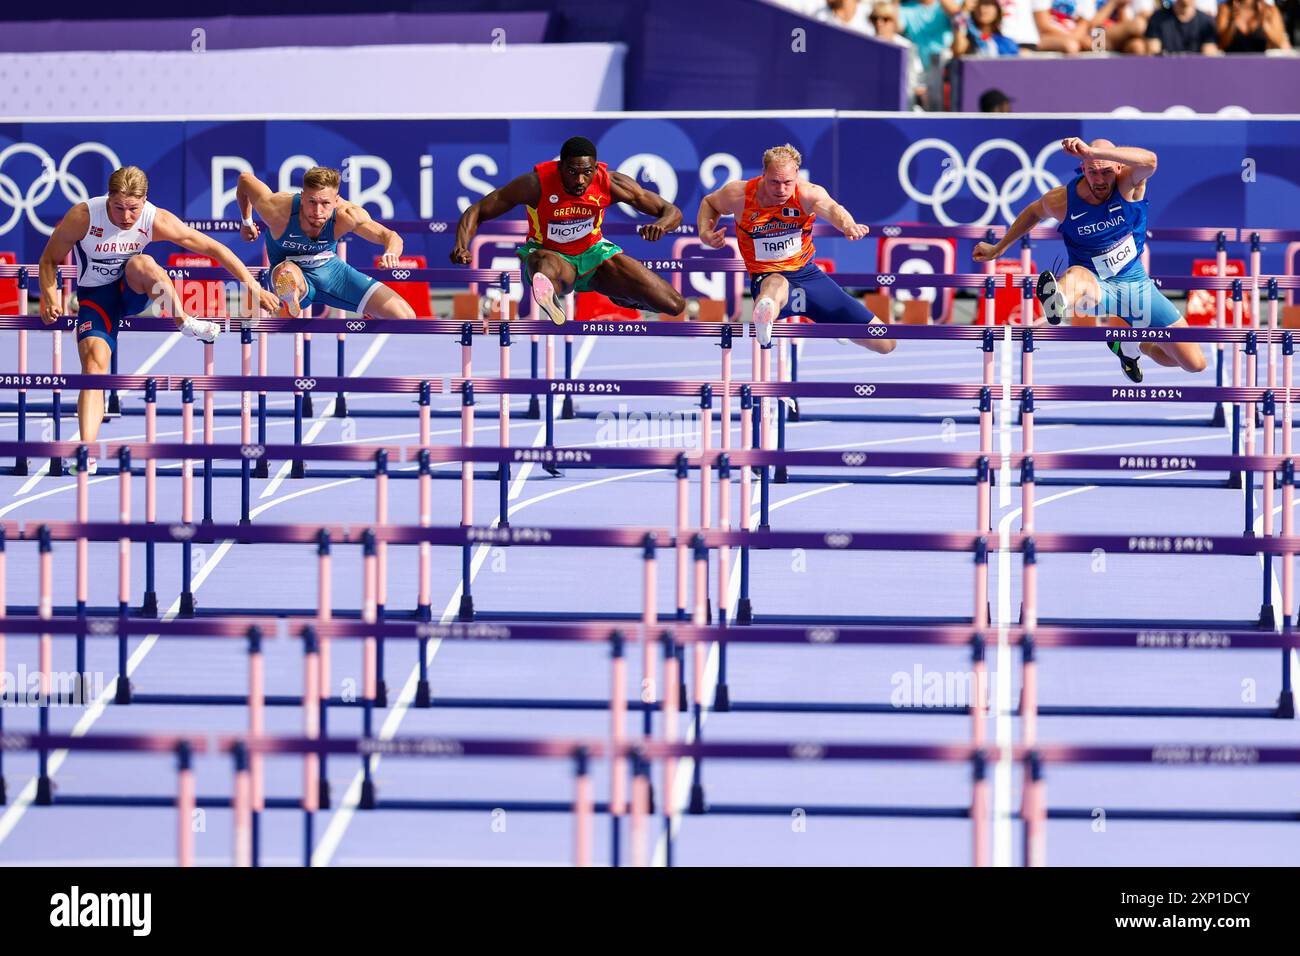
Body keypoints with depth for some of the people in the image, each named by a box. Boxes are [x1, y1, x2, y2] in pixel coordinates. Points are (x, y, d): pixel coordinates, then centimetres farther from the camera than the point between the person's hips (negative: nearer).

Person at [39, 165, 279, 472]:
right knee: (94, 360, -24)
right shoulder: (82, 217, -21)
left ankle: (185, 322, -13)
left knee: (141, 263, -34)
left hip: (134, 290, 1)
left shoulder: (157, 221, -19)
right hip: (95, 296, 0)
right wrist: (50, 299, -23)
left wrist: (253, 287, -15)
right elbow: (49, 260, -7)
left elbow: (212, 247, -13)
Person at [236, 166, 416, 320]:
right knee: (288, 272, -47)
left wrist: (391, 254, -57)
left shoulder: (346, 215, -28)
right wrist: (247, 222, 4)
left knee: (406, 317, -2)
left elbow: (389, 236, -32)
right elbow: (245, 179, -12)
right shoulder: (277, 211, -30)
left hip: (330, 269, 4)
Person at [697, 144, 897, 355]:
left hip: (807, 273, 3)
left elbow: (831, 208, -39)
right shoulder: (739, 195, -11)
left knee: (885, 343, 4)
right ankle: (764, 314, -85)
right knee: (777, 284, -47)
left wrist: (848, 225, -62)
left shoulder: (808, 194, -15)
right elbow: (709, 203, 12)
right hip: (766, 278, -3)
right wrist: (705, 234, -8)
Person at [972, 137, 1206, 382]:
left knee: (1195, 364, 2)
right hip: (1097, 285, -2)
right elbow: (1034, 212, 11)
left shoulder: (1129, 183, -18)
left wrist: (1092, 151, -55)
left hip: (1136, 281, 2)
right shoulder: (1062, 201, -14)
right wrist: (997, 249, 21)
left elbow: (1149, 161, -43)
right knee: (1076, 274, -43)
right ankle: (1059, 302, -83)